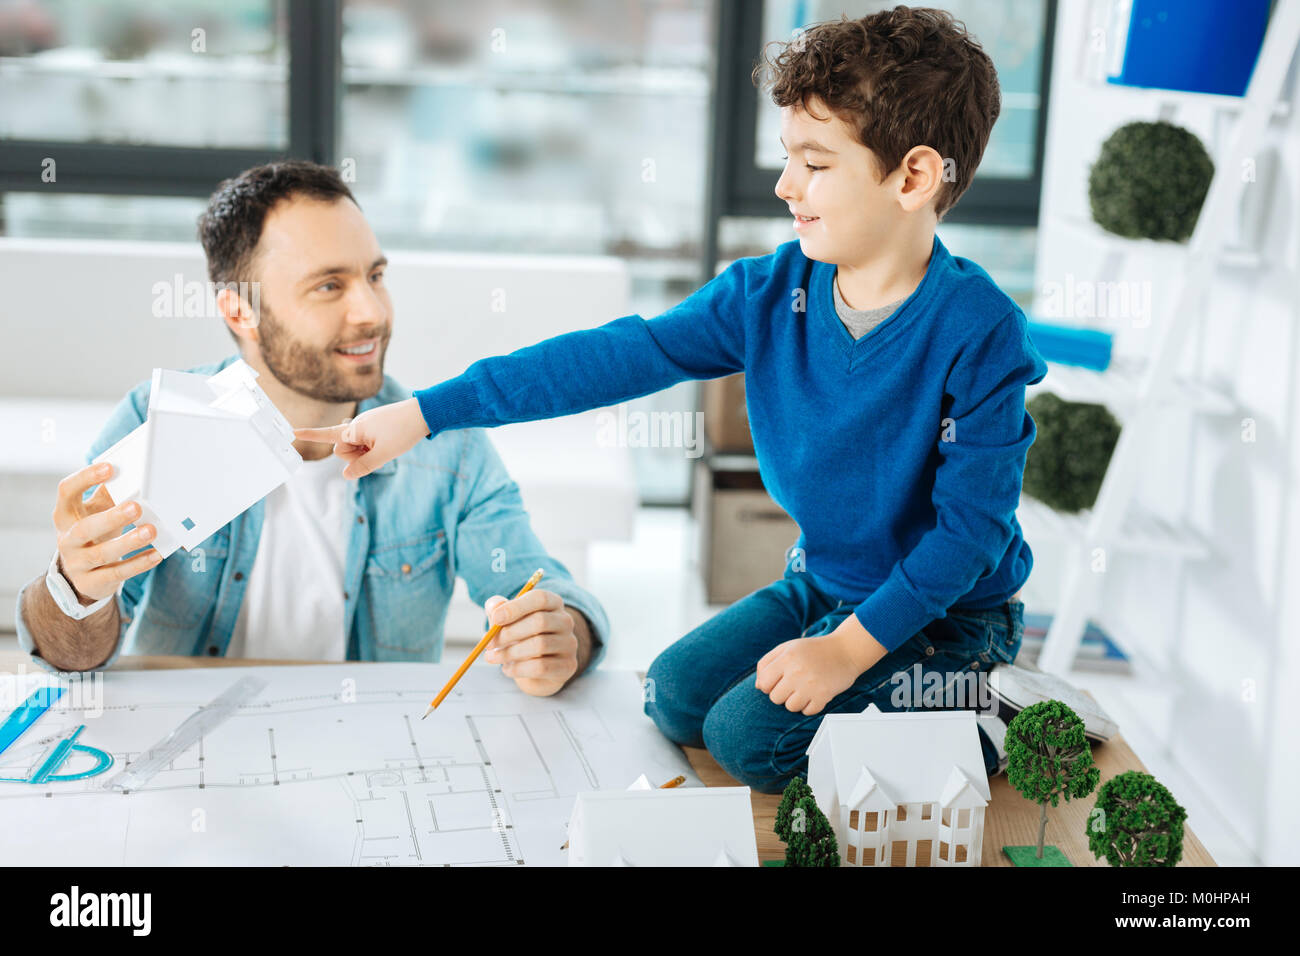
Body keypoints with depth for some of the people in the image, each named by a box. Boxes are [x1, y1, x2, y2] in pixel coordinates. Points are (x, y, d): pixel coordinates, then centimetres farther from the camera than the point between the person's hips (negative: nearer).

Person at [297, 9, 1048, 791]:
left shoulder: (979, 332, -24)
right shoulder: (770, 293, -8)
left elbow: (971, 520, -20)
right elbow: (611, 359, -9)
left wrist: (849, 649, -24)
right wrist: (422, 415, -11)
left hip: (950, 612, -6)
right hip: (822, 582, 7)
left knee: (750, 735, -18)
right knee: (675, 697, 0)